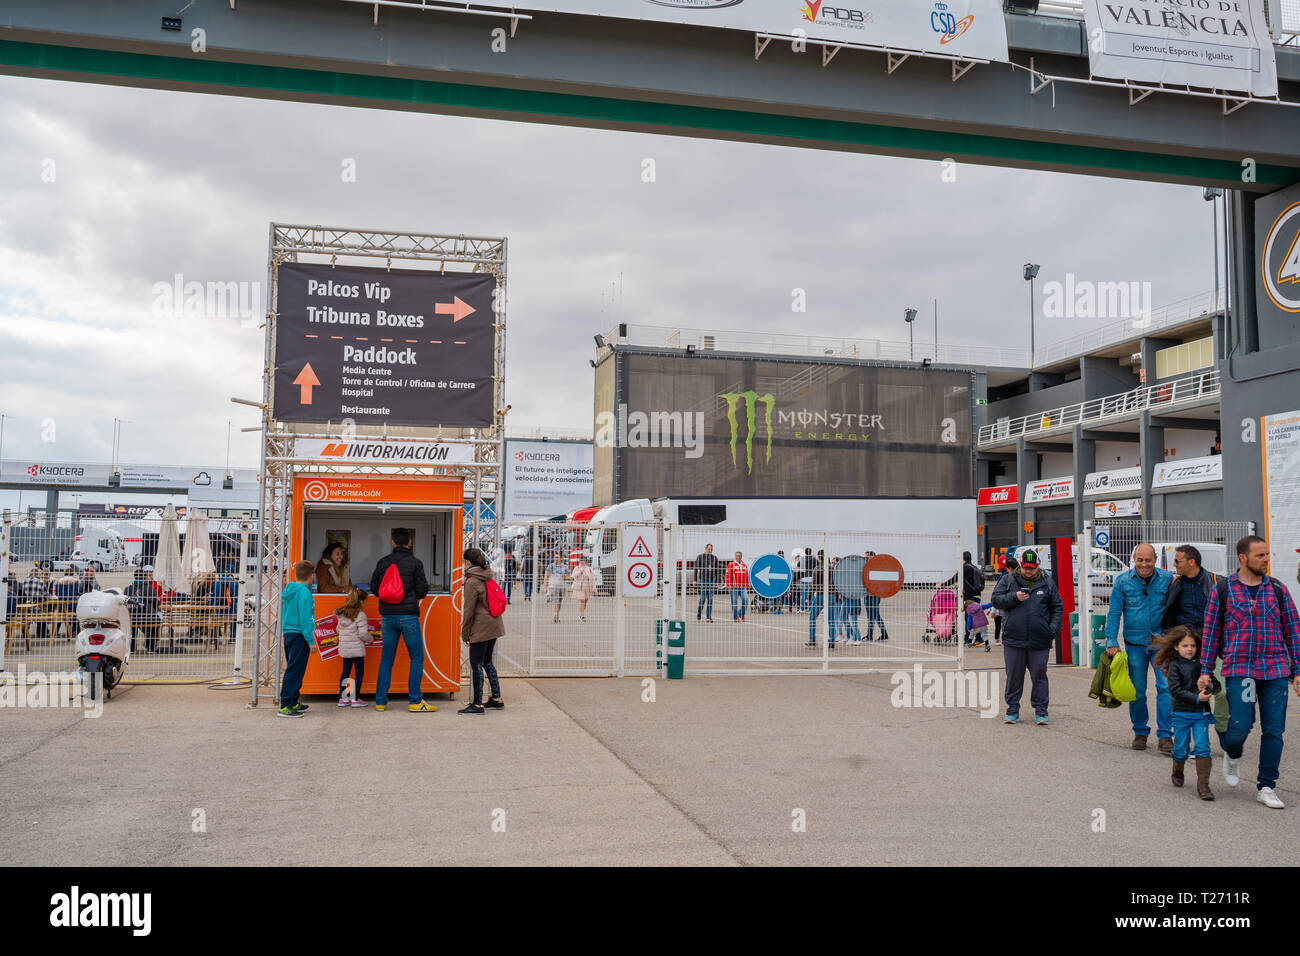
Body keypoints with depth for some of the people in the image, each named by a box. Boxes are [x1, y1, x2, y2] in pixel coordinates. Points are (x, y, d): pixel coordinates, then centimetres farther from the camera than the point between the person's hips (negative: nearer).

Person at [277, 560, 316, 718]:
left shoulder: (289, 589, 12)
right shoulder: (304, 592, -15)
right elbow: (305, 618, -19)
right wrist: (310, 640, -17)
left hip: (288, 633, 9)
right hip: (299, 636, -9)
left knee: (293, 669, 16)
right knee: (294, 671, -7)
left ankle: (293, 703, 23)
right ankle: (285, 706, -7)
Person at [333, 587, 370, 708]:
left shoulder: (341, 614, 5)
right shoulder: (360, 615, -16)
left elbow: (338, 629, 13)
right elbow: (363, 633, -18)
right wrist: (370, 639, 1)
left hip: (344, 648, 6)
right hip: (357, 649, -6)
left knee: (345, 672, 15)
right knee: (359, 672, 4)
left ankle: (342, 698, 18)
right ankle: (355, 699, 4)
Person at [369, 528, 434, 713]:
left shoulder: (383, 562, 5)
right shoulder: (415, 563, -5)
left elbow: (374, 588, 9)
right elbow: (422, 590, -7)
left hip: (387, 616, 4)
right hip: (408, 616, -4)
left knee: (386, 658, 11)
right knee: (417, 657, 3)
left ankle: (380, 701, 13)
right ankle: (415, 701, -1)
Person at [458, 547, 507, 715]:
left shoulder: (472, 582, -15)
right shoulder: (488, 577, 10)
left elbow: (469, 611, -13)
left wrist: (464, 634, -5)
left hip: (481, 629, -9)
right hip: (494, 626, 9)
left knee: (476, 664, -2)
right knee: (487, 662, 18)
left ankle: (477, 704, 1)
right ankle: (496, 698, 22)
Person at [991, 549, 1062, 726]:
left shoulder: (1047, 583, 10)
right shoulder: (1008, 581, 7)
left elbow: (1057, 608, 13)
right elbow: (996, 600, 2)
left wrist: (1053, 629, 1)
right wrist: (1014, 597, -14)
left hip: (1040, 641, 0)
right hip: (1013, 639, 0)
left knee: (1039, 676, 4)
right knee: (1014, 676, 6)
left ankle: (1041, 711, 13)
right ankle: (1012, 711, 16)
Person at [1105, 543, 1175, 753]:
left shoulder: (1167, 579, 0)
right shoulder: (1123, 581, 1)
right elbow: (1114, 613, 3)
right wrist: (1112, 641, -4)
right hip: (1135, 643, 1)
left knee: (1166, 687, -9)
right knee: (1137, 690, 7)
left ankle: (1165, 735, -1)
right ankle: (1140, 732, 22)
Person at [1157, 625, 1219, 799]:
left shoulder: (1201, 664, 8)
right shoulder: (1175, 666, -3)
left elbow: (1216, 684, 12)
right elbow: (1175, 691, -12)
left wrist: (1209, 687, -11)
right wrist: (1196, 698, -21)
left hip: (1201, 713, 2)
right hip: (1182, 713, -2)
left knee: (1202, 747, -9)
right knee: (1181, 748, 6)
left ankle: (1203, 785, -5)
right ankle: (1177, 774, 35)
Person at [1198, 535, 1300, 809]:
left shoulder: (1278, 589, 7)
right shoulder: (1222, 590, 2)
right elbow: (1211, 631, 5)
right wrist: (1206, 670, 3)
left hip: (1276, 670, 2)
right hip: (1239, 669, -2)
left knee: (1274, 730, 3)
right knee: (1240, 725, -10)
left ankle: (1265, 787, 16)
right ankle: (1232, 755, 25)